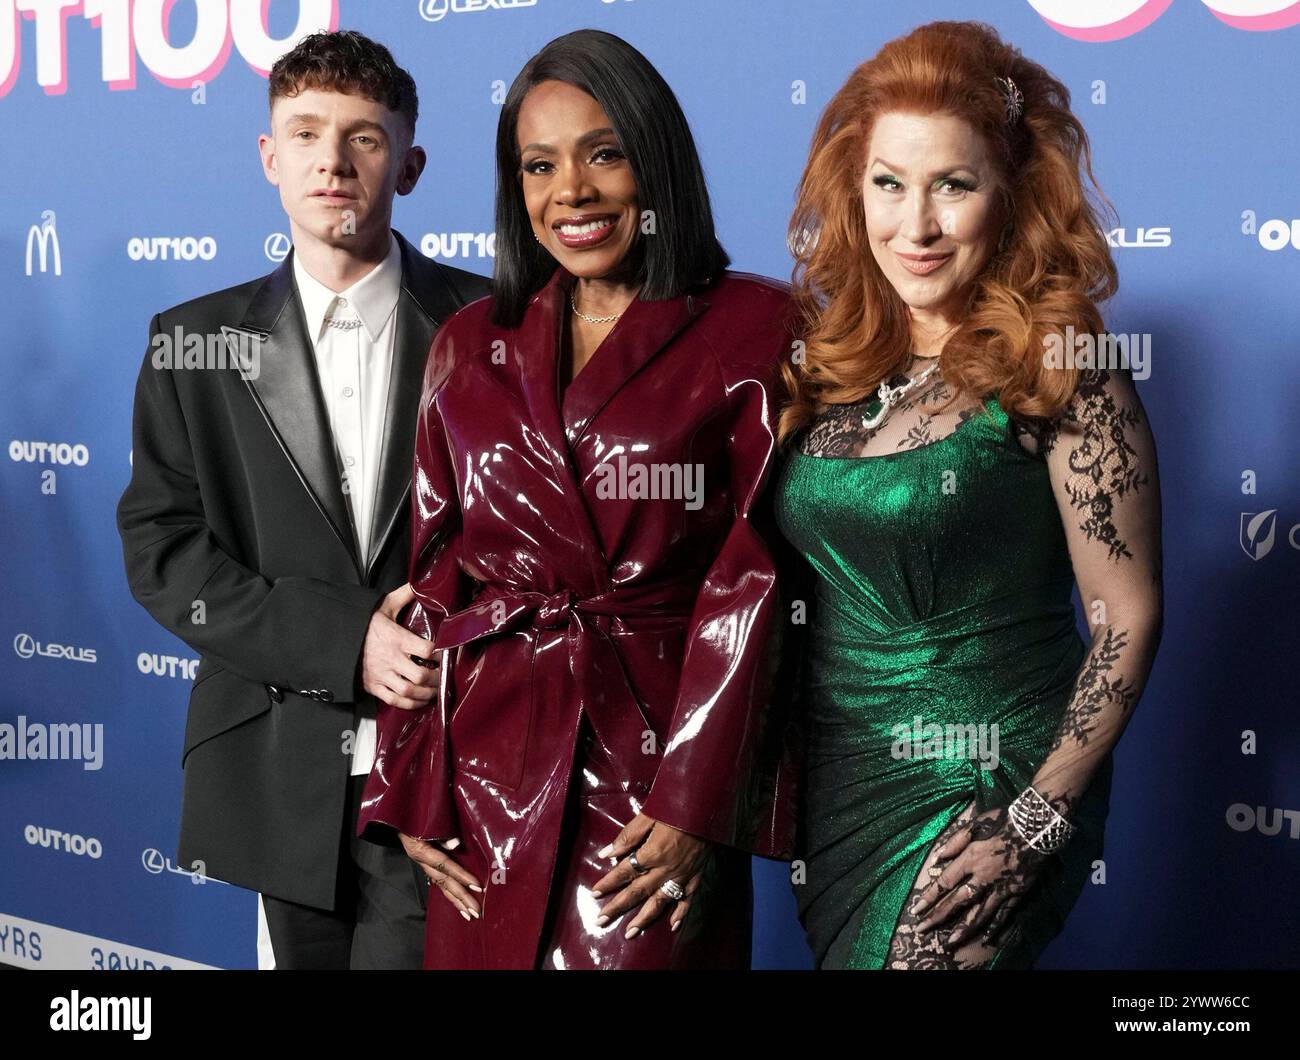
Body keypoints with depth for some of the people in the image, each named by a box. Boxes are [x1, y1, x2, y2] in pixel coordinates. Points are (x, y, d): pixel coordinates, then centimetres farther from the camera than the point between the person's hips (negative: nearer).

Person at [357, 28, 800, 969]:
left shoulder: (755, 330, -3)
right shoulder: (471, 345, 9)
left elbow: (751, 576, -8)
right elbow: (432, 572, 8)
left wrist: (695, 805, -14)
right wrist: (410, 788, 1)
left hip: (655, 755, -3)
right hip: (489, 760, 4)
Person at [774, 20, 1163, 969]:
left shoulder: (1059, 371, -12)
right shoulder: (832, 354, 3)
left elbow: (1128, 618, -11)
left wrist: (1034, 824, -15)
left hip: (977, 786, -5)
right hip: (831, 780, 5)